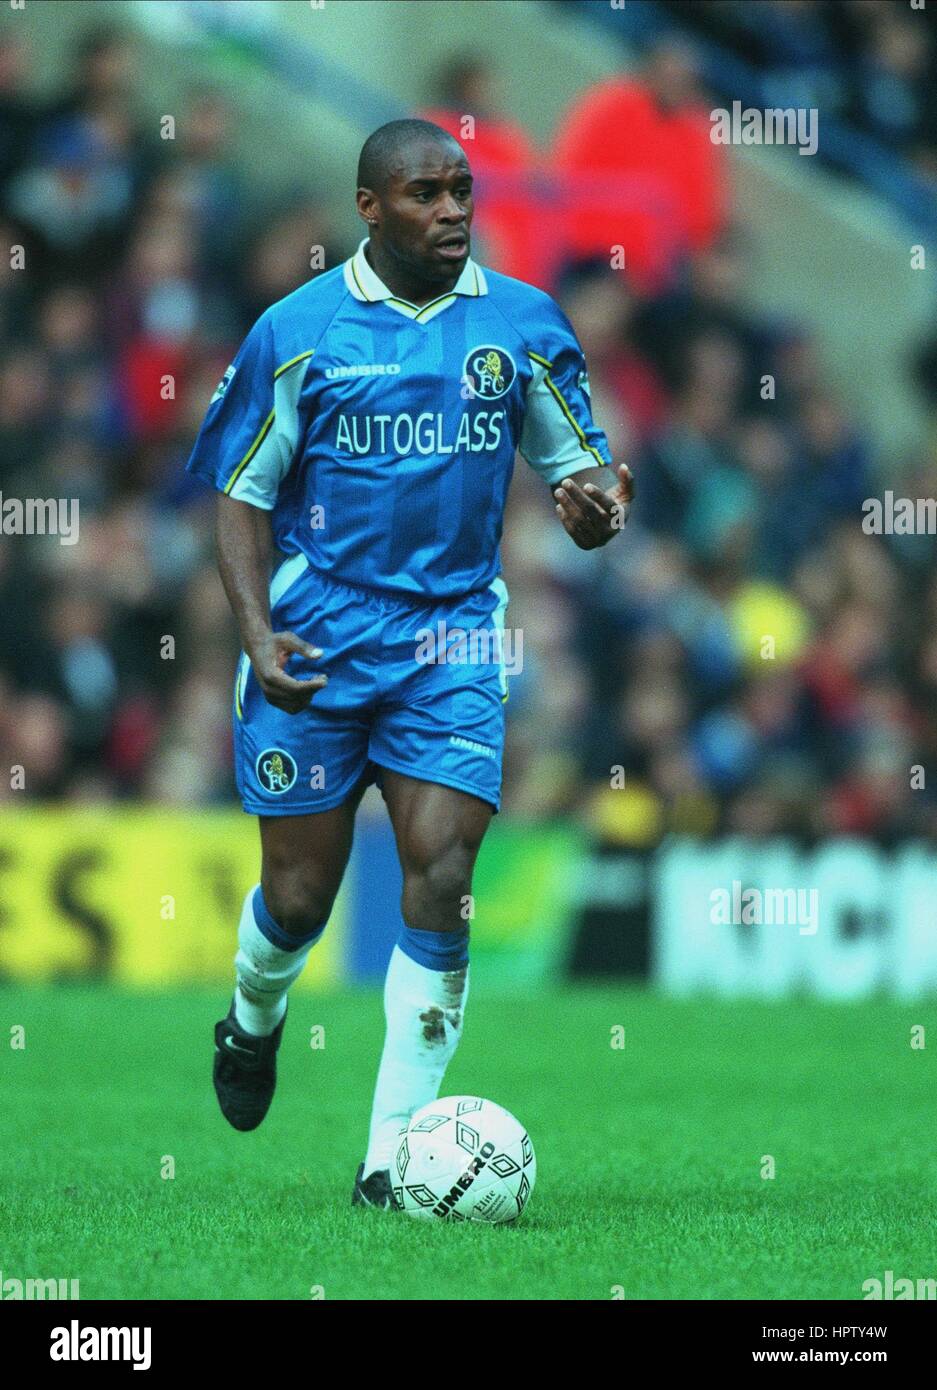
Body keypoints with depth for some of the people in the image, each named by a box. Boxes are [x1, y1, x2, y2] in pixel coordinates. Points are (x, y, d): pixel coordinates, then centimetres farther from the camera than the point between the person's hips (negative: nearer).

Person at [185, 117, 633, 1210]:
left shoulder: (523, 323, 4)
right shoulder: (297, 329, 0)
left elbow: (578, 467, 10)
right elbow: (243, 494, 4)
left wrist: (592, 505, -15)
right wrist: (257, 631, -10)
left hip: (454, 638, 1)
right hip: (315, 634, -1)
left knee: (440, 883, -12)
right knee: (300, 894, 5)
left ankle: (392, 1153, -7)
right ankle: (253, 1021, 41)